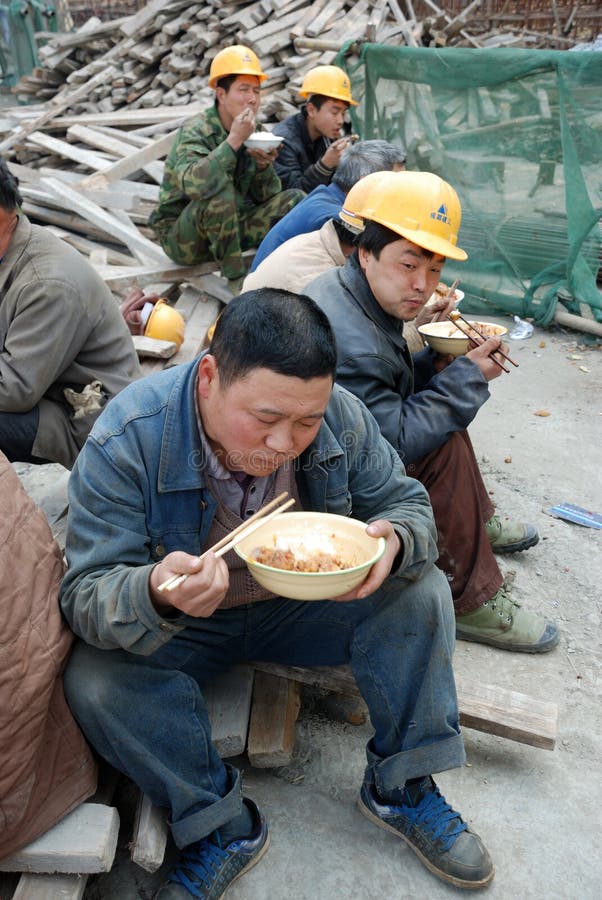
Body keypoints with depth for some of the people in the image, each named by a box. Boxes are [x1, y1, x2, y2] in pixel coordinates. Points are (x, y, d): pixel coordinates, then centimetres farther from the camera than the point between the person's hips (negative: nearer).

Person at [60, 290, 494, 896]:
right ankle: (221, 828, -3)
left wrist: (395, 542, -33)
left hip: (302, 607, 2)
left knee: (421, 592, -16)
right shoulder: (126, 442, -28)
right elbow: (86, 596, -26)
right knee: (95, 682, -27)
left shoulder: (342, 417, -19)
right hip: (183, 631, -1)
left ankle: (400, 788, 3)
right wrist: (156, 593, -50)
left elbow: (409, 505, -6)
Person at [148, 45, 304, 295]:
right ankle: (235, 276, -21)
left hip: (229, 230, 6)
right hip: (181, 238, -6)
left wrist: (264, 167, -16)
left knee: (294, 199, -3)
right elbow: (194, 183, -38)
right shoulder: (195, 132, -17)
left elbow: (267, 197, 3)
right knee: (219, 189, -34)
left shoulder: (251, 133, 3)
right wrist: (233, 140, -34)